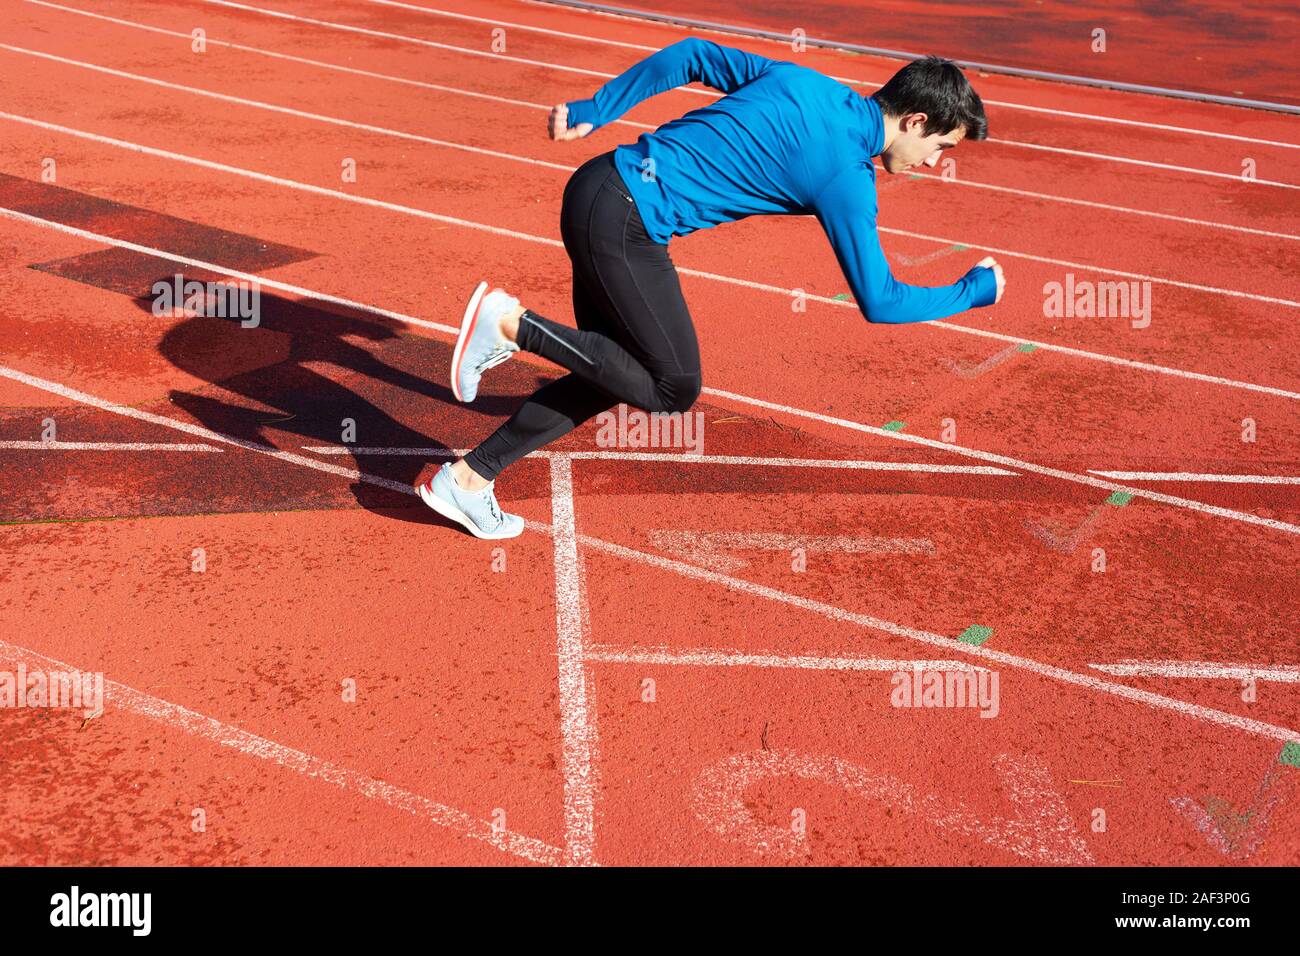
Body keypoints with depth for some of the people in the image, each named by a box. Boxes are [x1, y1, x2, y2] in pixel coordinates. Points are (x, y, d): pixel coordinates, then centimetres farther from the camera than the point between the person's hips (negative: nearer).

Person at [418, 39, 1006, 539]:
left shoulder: (798, 78, 9)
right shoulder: (847, 177, -13)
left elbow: (691, 55, 14)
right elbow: (879, 302, -10)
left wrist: (593, 111, 17)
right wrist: (973, 292, 5)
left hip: (596, 187, 9)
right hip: (625, 223, -9)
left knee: (612, 376, 16)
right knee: (674, 389, 1)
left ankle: (468, 478, 18)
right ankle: (511, 323, -5)